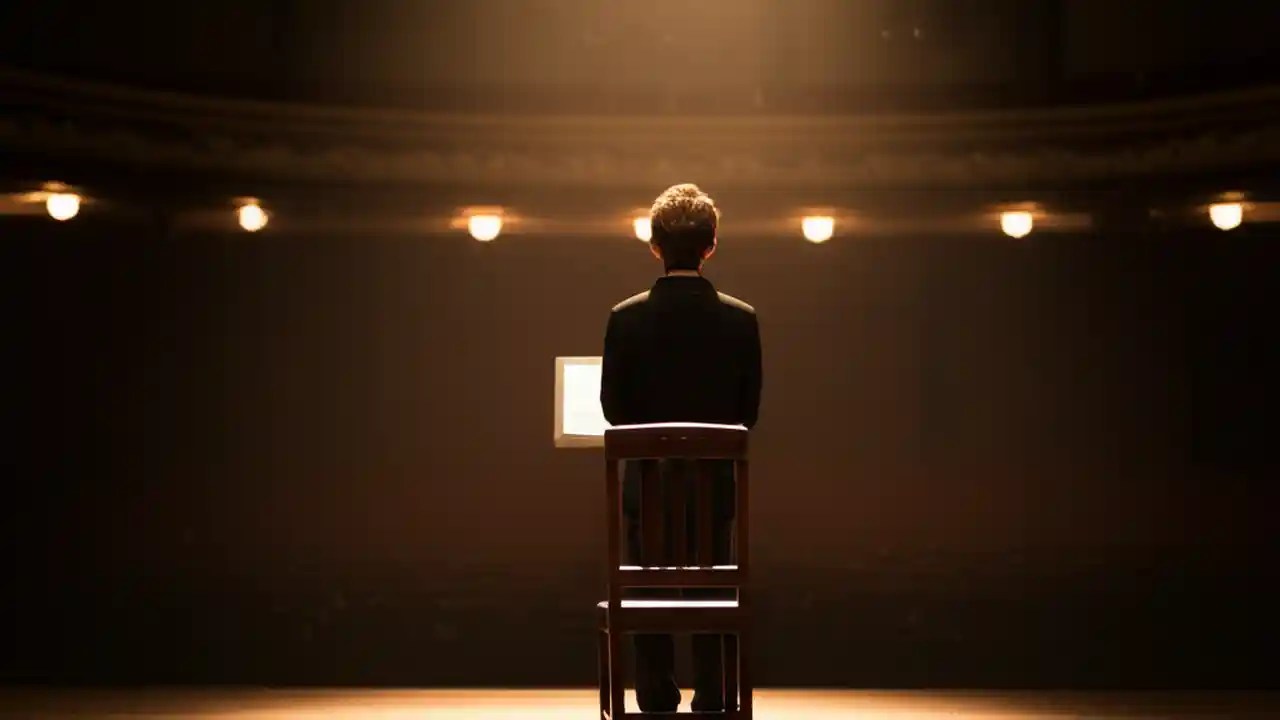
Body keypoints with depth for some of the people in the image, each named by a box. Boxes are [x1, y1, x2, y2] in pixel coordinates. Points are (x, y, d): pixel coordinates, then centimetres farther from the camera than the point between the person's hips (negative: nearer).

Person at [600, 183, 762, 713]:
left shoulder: (626, 318, -10)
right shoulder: (741, 319, -8)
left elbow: (613, 407, -5)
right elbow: (748, 410, -2)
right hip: (715, 483, 1)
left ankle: (657, 704, 12)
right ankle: (712, 704, 12)